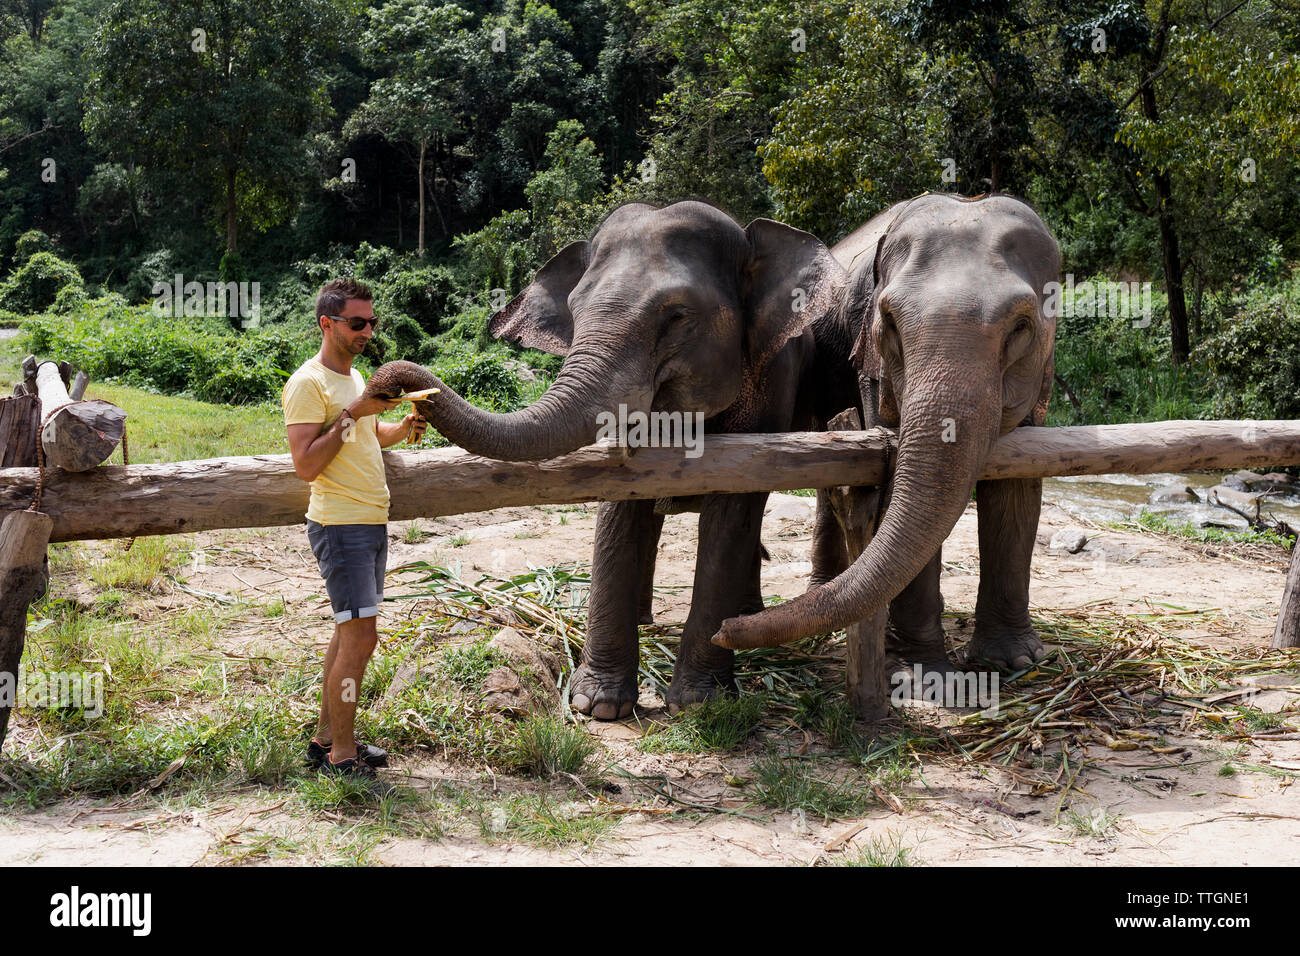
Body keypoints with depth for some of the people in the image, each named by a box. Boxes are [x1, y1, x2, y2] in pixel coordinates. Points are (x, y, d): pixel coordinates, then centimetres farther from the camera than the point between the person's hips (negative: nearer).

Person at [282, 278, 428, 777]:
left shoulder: (353, 377, 16)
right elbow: (306, 465, -21)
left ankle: (326, 738, 22)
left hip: (371, 521, 10)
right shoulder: (307, 384, -13)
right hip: (340, 524, -10)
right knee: (359, 638, -10)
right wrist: (350, 416, -22)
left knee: (349, 633, 13)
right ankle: (341, 755, -1)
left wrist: (402, 429, 12)